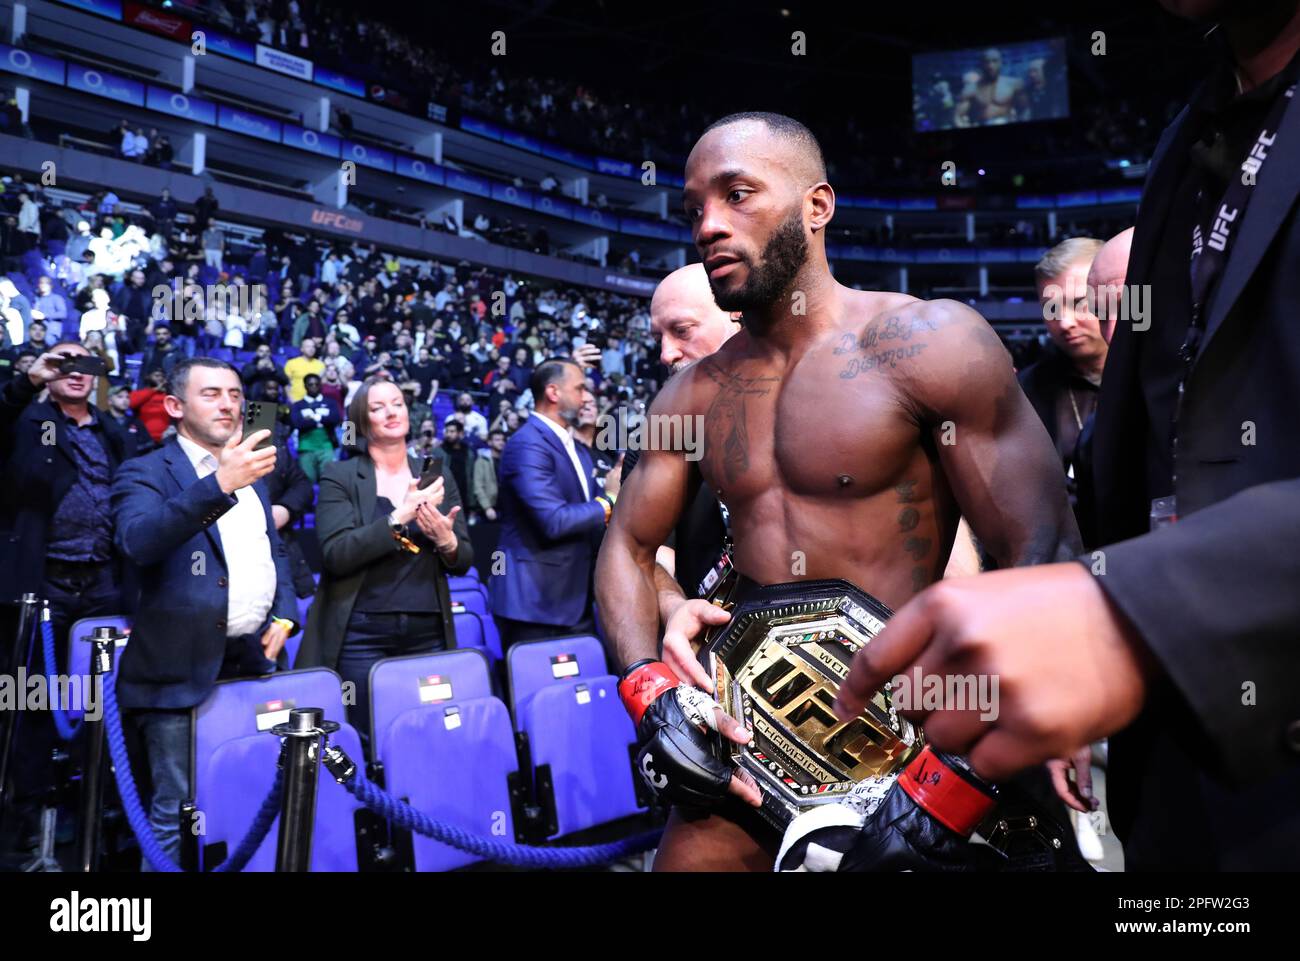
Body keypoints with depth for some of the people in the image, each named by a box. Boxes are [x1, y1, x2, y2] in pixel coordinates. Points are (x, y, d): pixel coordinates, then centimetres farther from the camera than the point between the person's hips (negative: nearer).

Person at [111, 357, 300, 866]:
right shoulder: (146, 473, -5)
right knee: (176, 813, 1)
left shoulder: (251, 474, 16)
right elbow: (137, 541, -25)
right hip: (181, 669, -6)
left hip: (255, 659, 6)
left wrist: (284, 615, 6)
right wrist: (219, 484, -36)